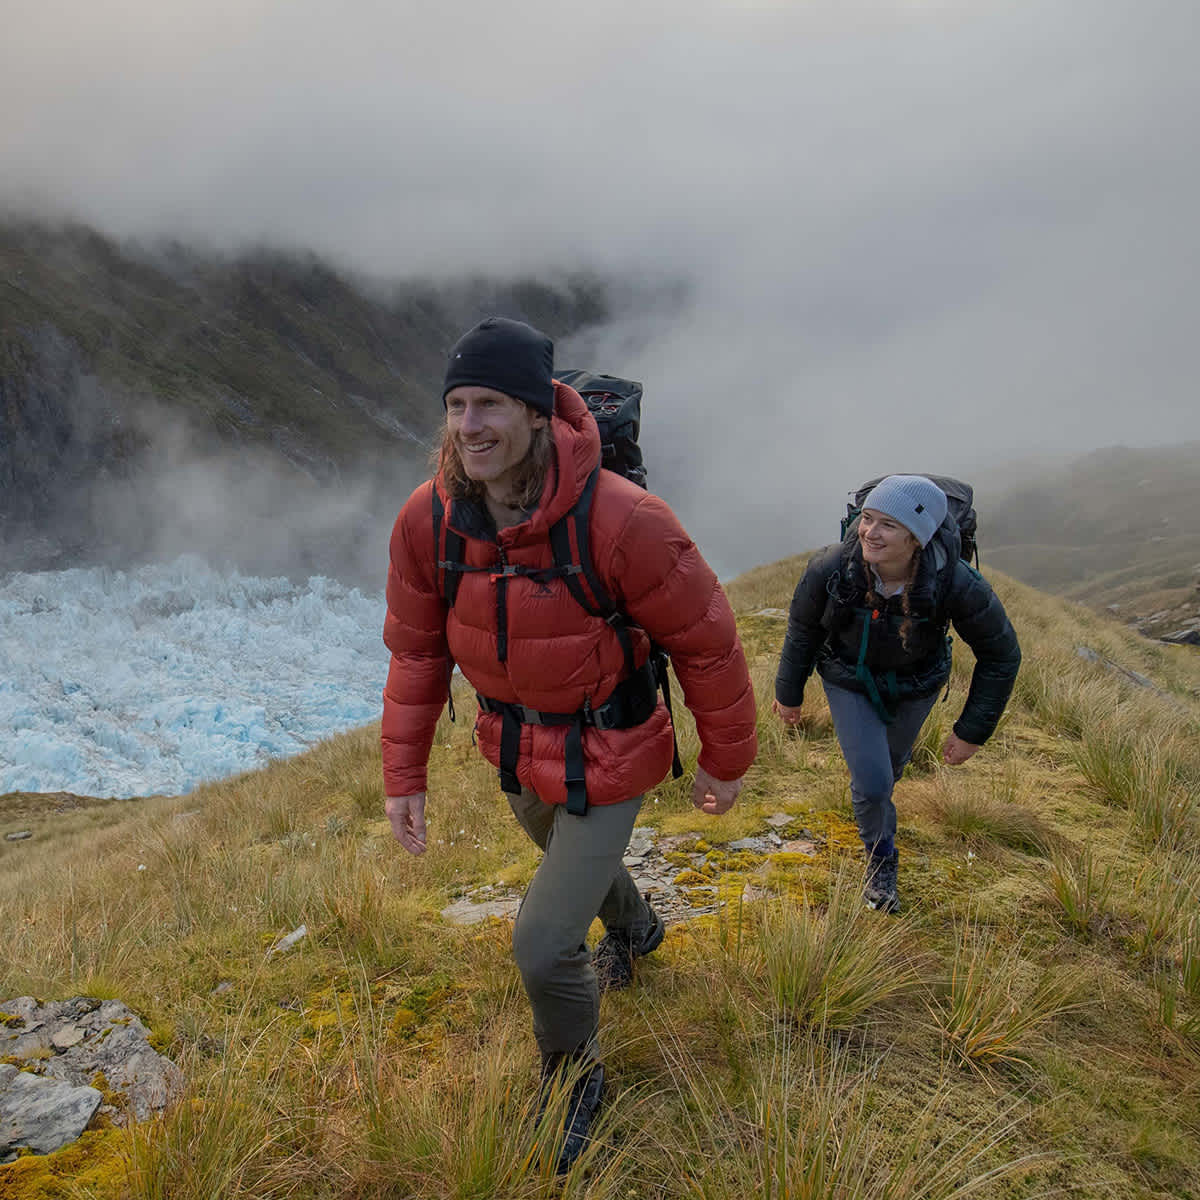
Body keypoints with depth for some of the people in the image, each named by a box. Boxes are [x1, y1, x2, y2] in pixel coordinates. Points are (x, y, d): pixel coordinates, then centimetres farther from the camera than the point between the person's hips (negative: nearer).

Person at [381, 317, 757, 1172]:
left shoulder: (621, 521, -33)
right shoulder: (427, 521, -19)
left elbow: (706, 640, -19)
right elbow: (416, 652, -4)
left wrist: (726, 760, -7)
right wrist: (405, 775, -1)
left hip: (607, 761, -5)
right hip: (514, 748, 6)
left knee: (544, 947, -6)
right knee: (571, 857, 33)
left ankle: (576, 1082, 29)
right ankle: (635, 929, 70)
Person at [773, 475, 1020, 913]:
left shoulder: (956, 585, -36)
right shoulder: (830, 569, -34)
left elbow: (1001, 654, -18)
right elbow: (802, 630, -12)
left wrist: (972, 730, -13)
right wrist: (789, 693, 2)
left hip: (914, 687, 2)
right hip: (848, 680, -1)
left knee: (892, 761, 27)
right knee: (872, 782, -9)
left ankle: (870, 793, 65)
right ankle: (881, 858, 25)